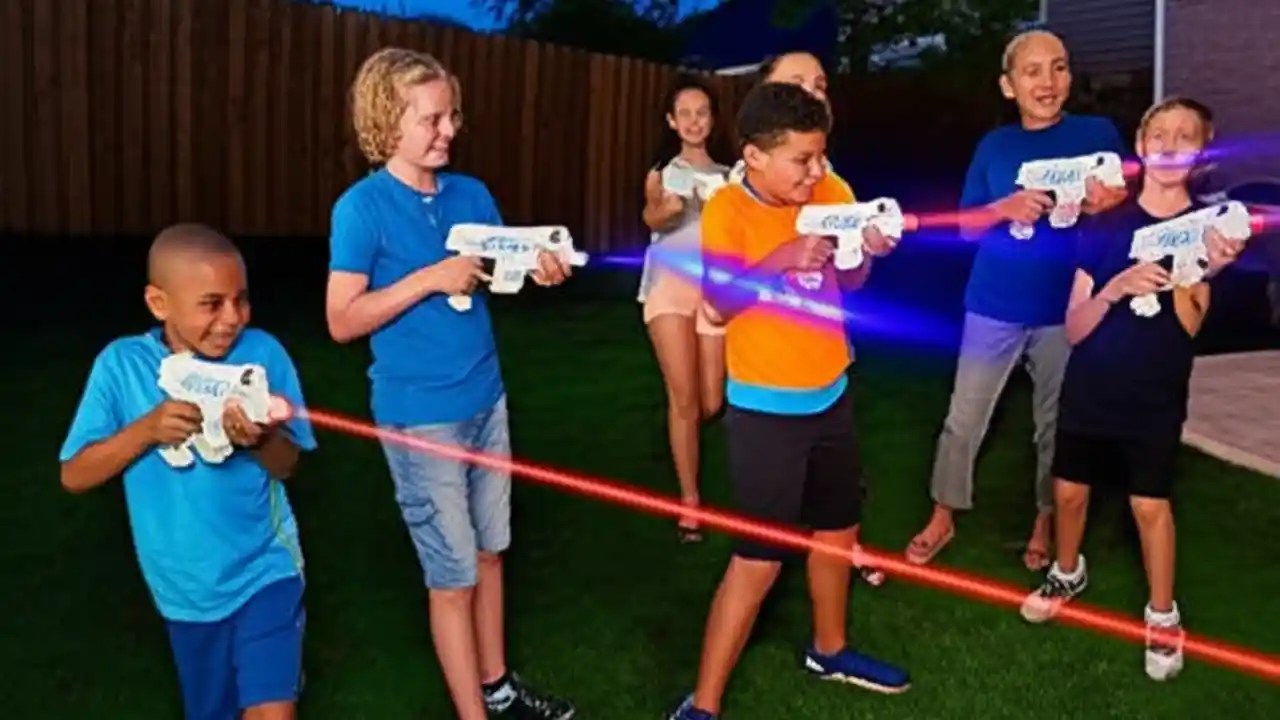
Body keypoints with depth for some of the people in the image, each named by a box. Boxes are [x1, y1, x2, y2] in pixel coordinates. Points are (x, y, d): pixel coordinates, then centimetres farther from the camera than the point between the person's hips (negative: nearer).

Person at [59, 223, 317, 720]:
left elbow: (286, 466, -10)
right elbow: (74, 475, -10)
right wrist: (147, 428, -25)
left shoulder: (262, 353, -13)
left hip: (264, 568, -2)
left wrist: (258, 440, -31)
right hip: (185, 584, 2)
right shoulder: (123, 364, -11)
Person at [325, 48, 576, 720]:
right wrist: (429, 279, -22)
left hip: (486, 398, 6)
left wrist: (536, 271, -10)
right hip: (420, 414, -6)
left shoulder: (472, 194, 4)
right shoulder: (361, 208, -13)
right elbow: (342, 320, -15)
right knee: (452, 576, 5)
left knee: (488, 552, 19)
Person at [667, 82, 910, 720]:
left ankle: (830, 650, 44)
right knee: (760, 556, -6)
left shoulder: (829, 192, 2)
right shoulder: (727, 209, -14)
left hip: (831, 393, 7)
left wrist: (866, 252, -15)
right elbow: (718, 303, -24)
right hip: (765, 407, -6)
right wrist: (780, 259, -35)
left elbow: (849, 283, 5)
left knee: (838, 527, 20)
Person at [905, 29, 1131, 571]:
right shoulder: (995, 146, 4)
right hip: (995, 306, 1)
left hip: (1066, 308, -1)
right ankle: (943, 517, 21)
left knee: (1055, 422, 12)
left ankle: (1046, 521, 30)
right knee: (964, 418, 6)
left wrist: (1108, 203, -22)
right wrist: (1006, 208, -18)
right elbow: (967, 225, 2)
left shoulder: (1098, 133, -1)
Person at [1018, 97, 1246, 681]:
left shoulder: (1207, 227, -5)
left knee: (1150, 504, 3)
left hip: (1155, 397, -1)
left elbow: (1189, 327, -13)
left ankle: (1163, 616, 23)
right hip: (1088, 389, 2)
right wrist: (1116, 288, -25)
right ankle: (1068, 573, 39)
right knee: (1069, 491, 12)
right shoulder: (1104, 225, -4)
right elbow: (1074, 329, -7)